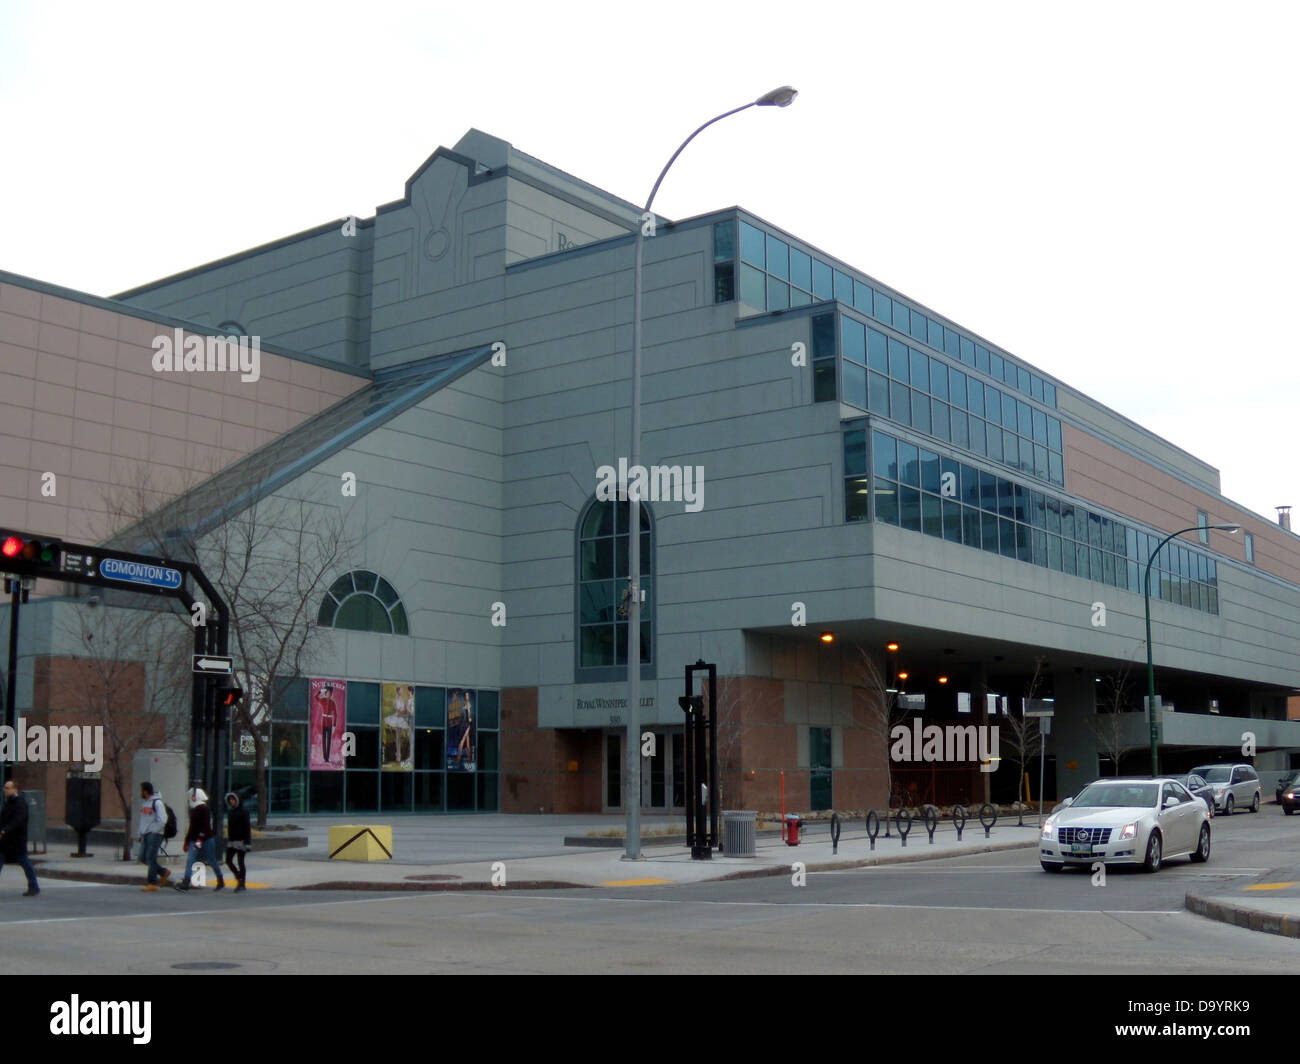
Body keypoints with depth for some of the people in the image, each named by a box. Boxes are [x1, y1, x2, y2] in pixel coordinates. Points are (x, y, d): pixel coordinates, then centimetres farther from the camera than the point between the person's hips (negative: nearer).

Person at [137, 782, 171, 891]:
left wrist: (154, 831, -16)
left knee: (151, 858, -9)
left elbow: (162, 820, -17)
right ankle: (164, 872, 19)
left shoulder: (157, 802, -12)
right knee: (143, 858, 7)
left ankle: (152, 883, -4)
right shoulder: (145, 802, 16)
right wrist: (140, 834, 17)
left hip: (154, 834, -9)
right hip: (146, 835, 9)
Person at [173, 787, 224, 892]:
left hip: (205, 840, -8)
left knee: (211, 862, 2)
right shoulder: (193, 809, 15)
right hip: (195, 839, 8)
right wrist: (187, 841, 21)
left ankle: (221, 882, 14)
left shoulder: (204, 809, -13)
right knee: (190, 861, -2)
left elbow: (205, 825, -20)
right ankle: (185, 883, -4)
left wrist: (200, 840, -26)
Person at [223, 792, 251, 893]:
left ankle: (241, 884, 4)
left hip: (241, 841, -8)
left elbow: (247, 828, -13)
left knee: (240, 862, -3)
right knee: (228, 861, 4)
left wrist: (247, 843, -18)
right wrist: (228, 840, 20)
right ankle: (239, 878, 20)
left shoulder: (243, 812, -9)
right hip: (231, 841, 8)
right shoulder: (230, 812, 14)